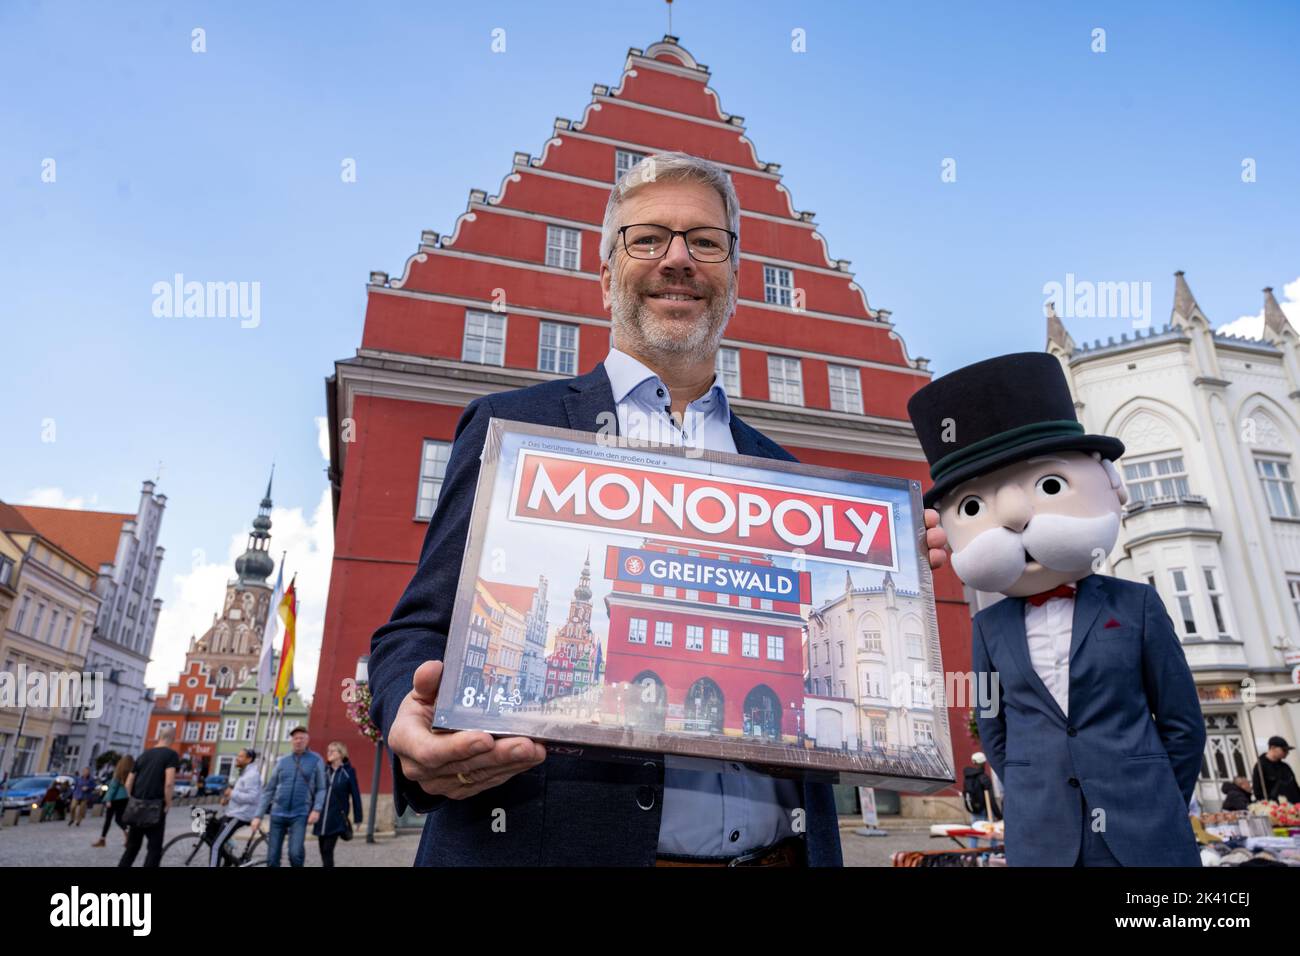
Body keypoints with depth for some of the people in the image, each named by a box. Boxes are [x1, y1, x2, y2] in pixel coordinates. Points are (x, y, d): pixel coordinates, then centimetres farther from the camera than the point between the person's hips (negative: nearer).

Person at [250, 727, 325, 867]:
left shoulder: (316, 760, 2)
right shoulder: (283, 761, 10)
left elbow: (321, 789, 0)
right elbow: (269, 790, 13)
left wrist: (316, 809, -14)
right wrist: (259, 815, 8)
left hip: (300, 815, -3)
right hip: (278, 814, 3)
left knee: (295, 853, -20)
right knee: (272, 858, 3)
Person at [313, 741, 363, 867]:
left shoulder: (348, 772, -2)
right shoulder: (325, 770, 8)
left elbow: (355, 795, -1)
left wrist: (358, 818, -2)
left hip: (337, 820, -4)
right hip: (321, 818, 4)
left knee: (327, 850, -11)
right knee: (323, 850, 10)